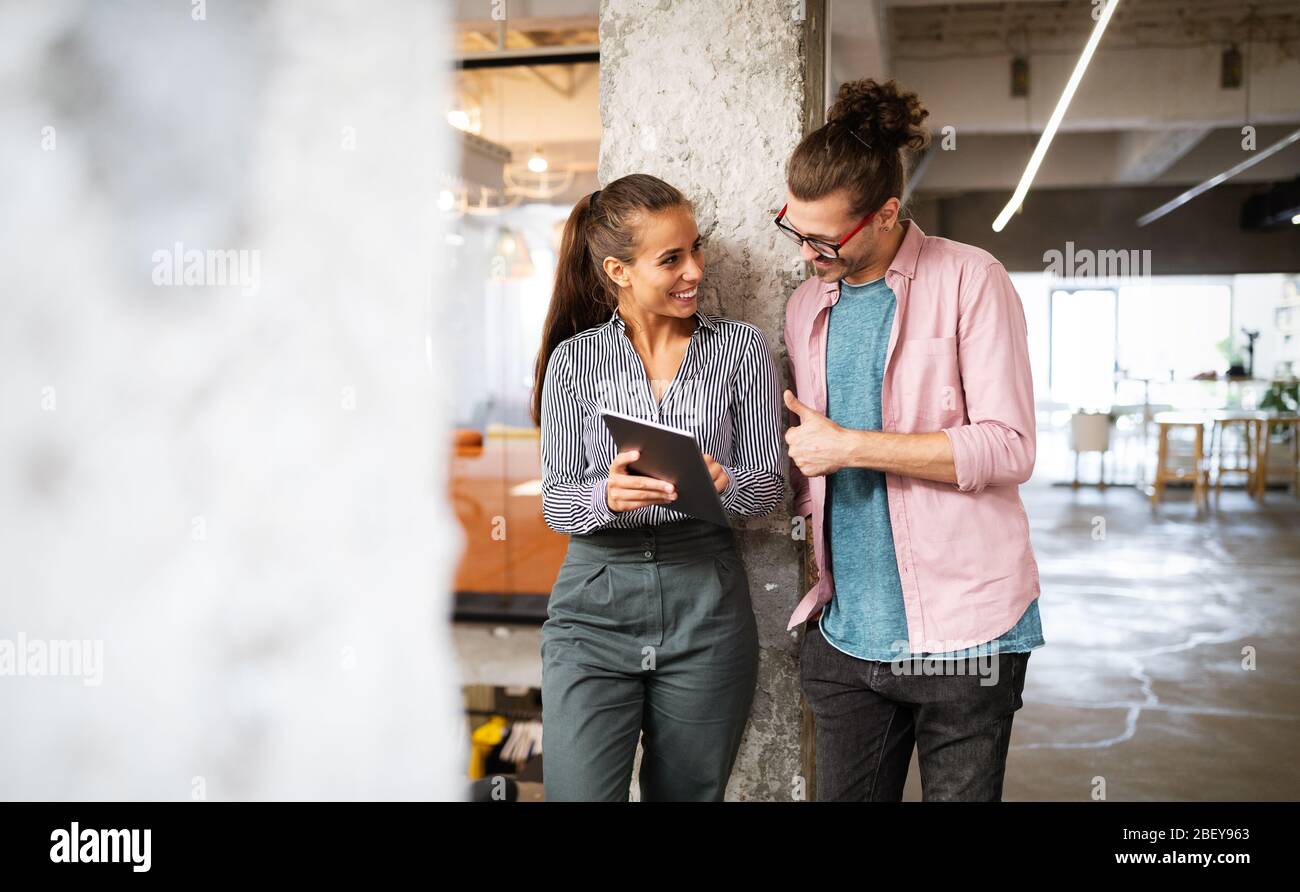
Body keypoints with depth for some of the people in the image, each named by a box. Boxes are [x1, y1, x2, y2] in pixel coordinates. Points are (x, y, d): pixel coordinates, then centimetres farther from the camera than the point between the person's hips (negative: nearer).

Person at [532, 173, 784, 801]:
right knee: (577, 791, -4)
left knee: (688, 793, 13)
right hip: (594, 604, -1)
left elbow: (771, 484, 3)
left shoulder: (742, 348, 3)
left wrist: (723, 483, -20)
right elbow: (555, 502, 0)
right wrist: (608, 496, -22)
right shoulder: (574, 360, 2)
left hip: (705, 606, 1)